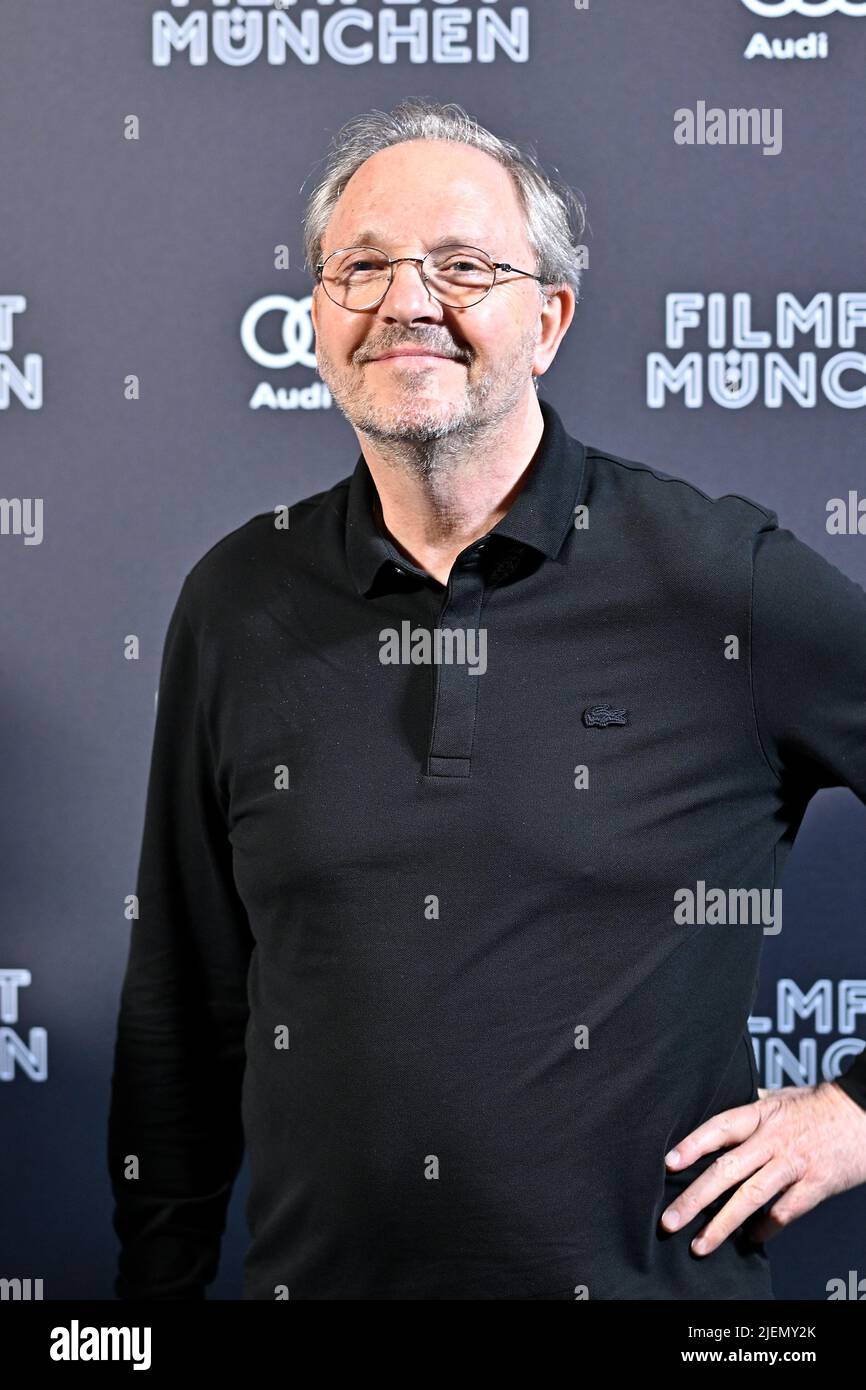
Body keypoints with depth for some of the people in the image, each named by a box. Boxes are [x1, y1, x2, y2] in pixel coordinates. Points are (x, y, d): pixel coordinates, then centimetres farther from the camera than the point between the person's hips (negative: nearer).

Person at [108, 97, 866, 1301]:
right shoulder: (238, 605, 1)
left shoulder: (728, 583, -10)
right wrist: (157, 1279, 9)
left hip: (647, 1272, -2)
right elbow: (183, 1005, 8)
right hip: (315, 1271, 3)